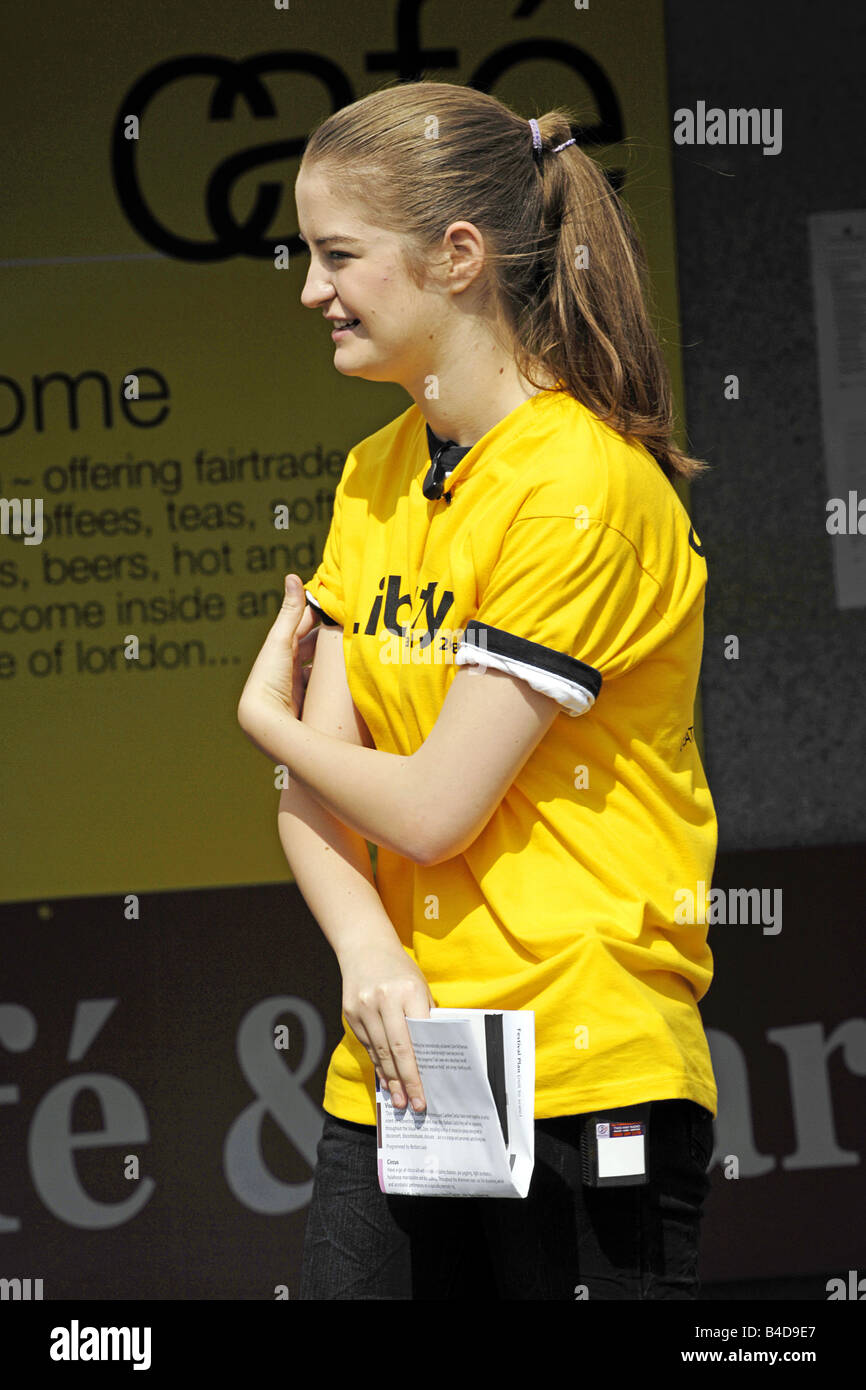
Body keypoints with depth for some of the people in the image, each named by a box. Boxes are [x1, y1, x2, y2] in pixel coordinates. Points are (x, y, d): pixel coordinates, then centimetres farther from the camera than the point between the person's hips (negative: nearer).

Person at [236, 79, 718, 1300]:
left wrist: (267, 716, 3)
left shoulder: (585, 485, -14)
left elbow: (434, 810, -15)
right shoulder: (376, 477, 11)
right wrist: (366, 947, -13)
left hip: (586, 1079, -7)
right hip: (393, 1076, 7)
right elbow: (316, 794, 7)